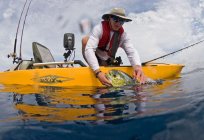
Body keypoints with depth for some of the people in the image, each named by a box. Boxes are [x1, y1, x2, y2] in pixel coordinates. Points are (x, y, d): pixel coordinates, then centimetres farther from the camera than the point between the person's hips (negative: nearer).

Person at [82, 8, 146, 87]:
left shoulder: (123, 34, -9)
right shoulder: (99, 29, -22)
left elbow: (131, 52, -19)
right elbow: (89, 49, -34)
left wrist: (137, 66, -44)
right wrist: (98, 72, -48)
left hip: (107, 64, 4)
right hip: (94, 60, -4)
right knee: (85, 39, -26)